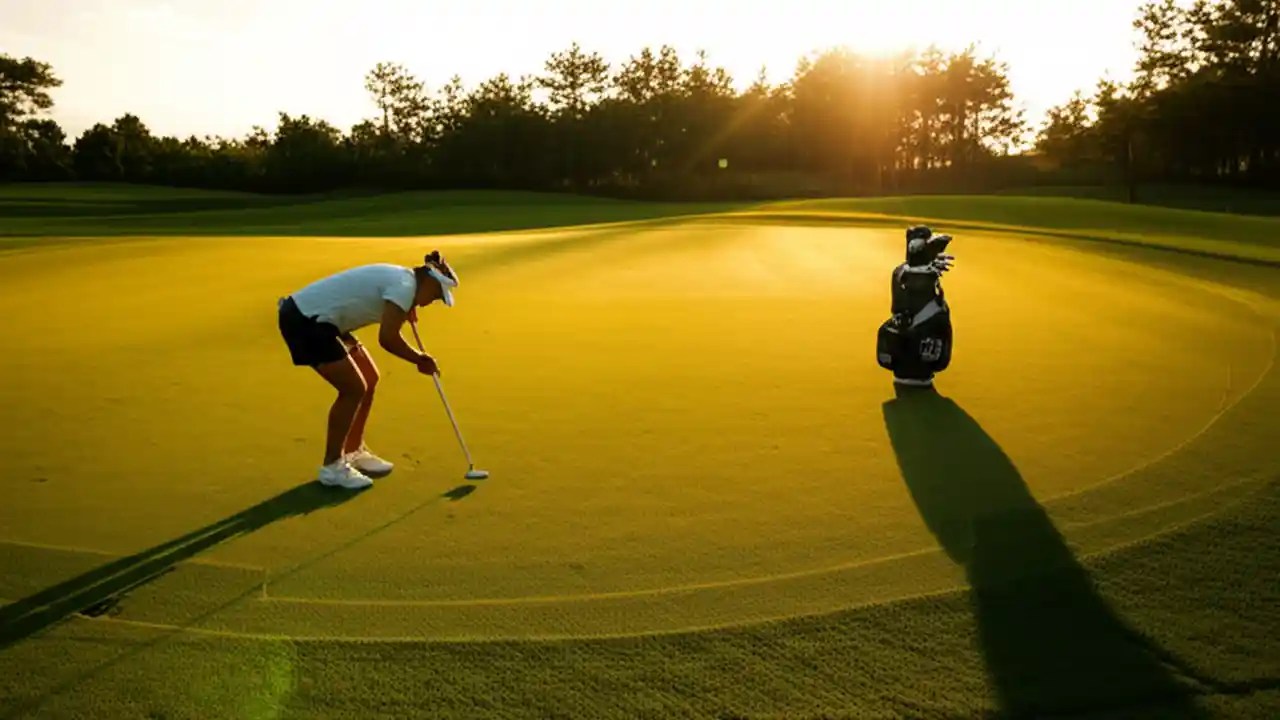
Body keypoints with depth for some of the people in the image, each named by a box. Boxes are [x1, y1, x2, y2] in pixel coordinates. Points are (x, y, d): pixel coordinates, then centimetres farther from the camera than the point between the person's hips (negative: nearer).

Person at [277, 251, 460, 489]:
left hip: (315, 318, 10)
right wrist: (420, 359, -11)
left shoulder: (400, 278, 10)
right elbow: (388, 339, -24)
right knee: (354, 389, -8)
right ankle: (332, 466, 4)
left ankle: (353, 452, 27)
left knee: (369, 379, 14)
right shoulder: (405, 286, -19)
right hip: (304, 320, -10)